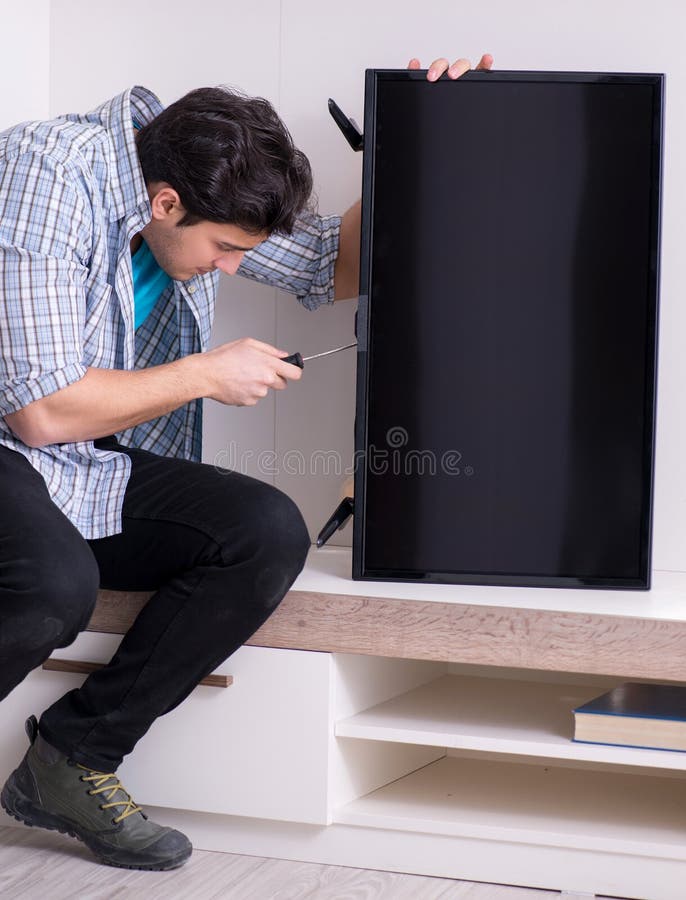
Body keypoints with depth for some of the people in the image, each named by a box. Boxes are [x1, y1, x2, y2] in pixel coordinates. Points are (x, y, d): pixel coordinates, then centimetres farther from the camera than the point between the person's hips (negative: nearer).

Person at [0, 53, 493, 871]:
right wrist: (208, 374, -14)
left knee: (270, 533, -16)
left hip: (92, 469, 8)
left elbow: (333, 266, 15)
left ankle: (73, 756, -8)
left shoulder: (200, 184, 1)